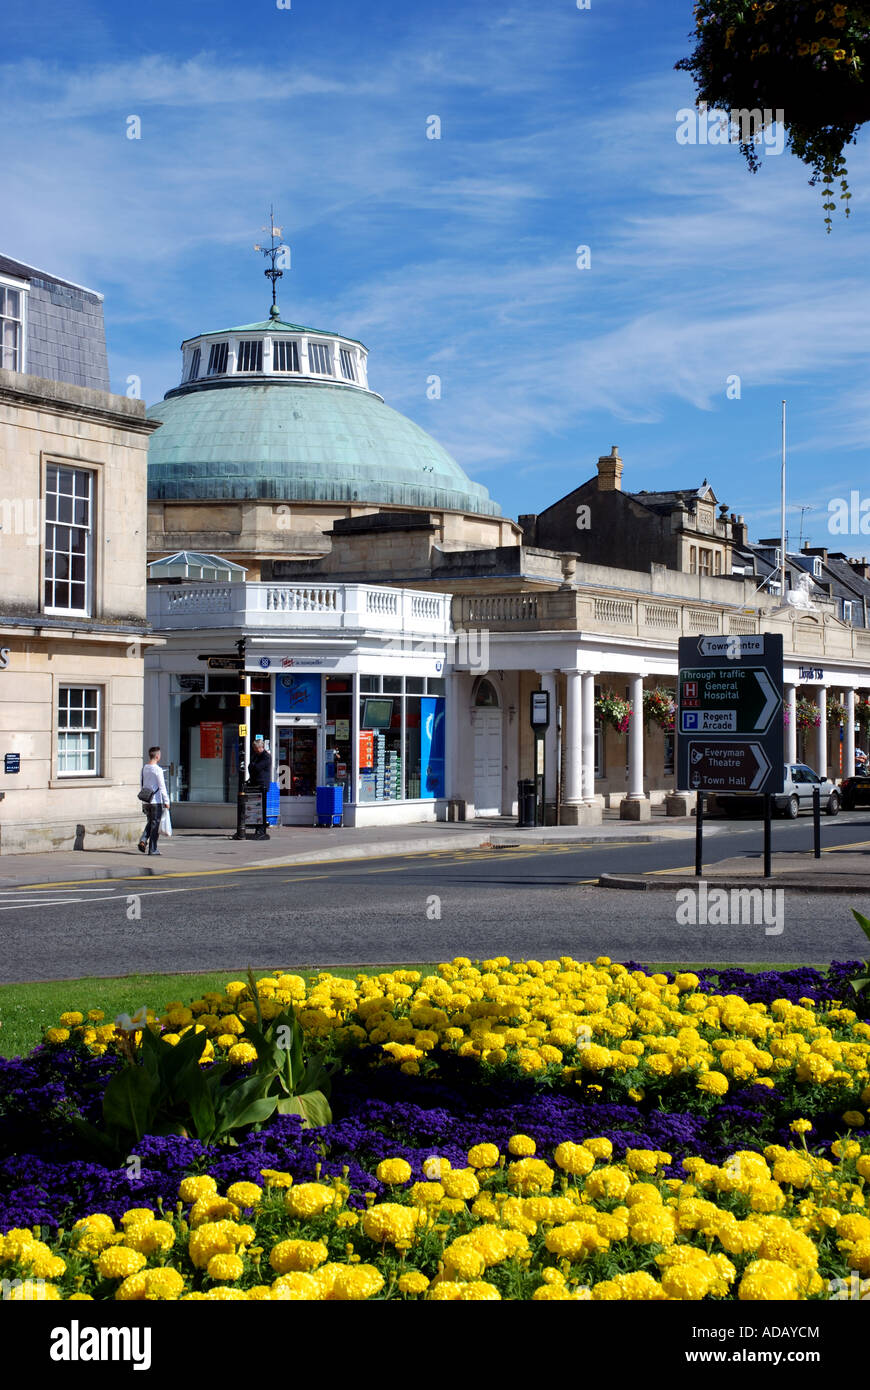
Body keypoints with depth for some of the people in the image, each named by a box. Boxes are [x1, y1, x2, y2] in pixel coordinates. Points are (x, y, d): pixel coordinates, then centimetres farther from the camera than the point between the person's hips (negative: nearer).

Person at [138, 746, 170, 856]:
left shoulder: (144, 769, 8)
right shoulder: (157, 769, -14)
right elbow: (162, 787, -13)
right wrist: (166, 801, -7)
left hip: (146, 801, 6)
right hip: (157, 801, -6)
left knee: (150, 822, 19)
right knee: (155, 824, 1)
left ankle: (143, 840, -1)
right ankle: (152, 849, 4)